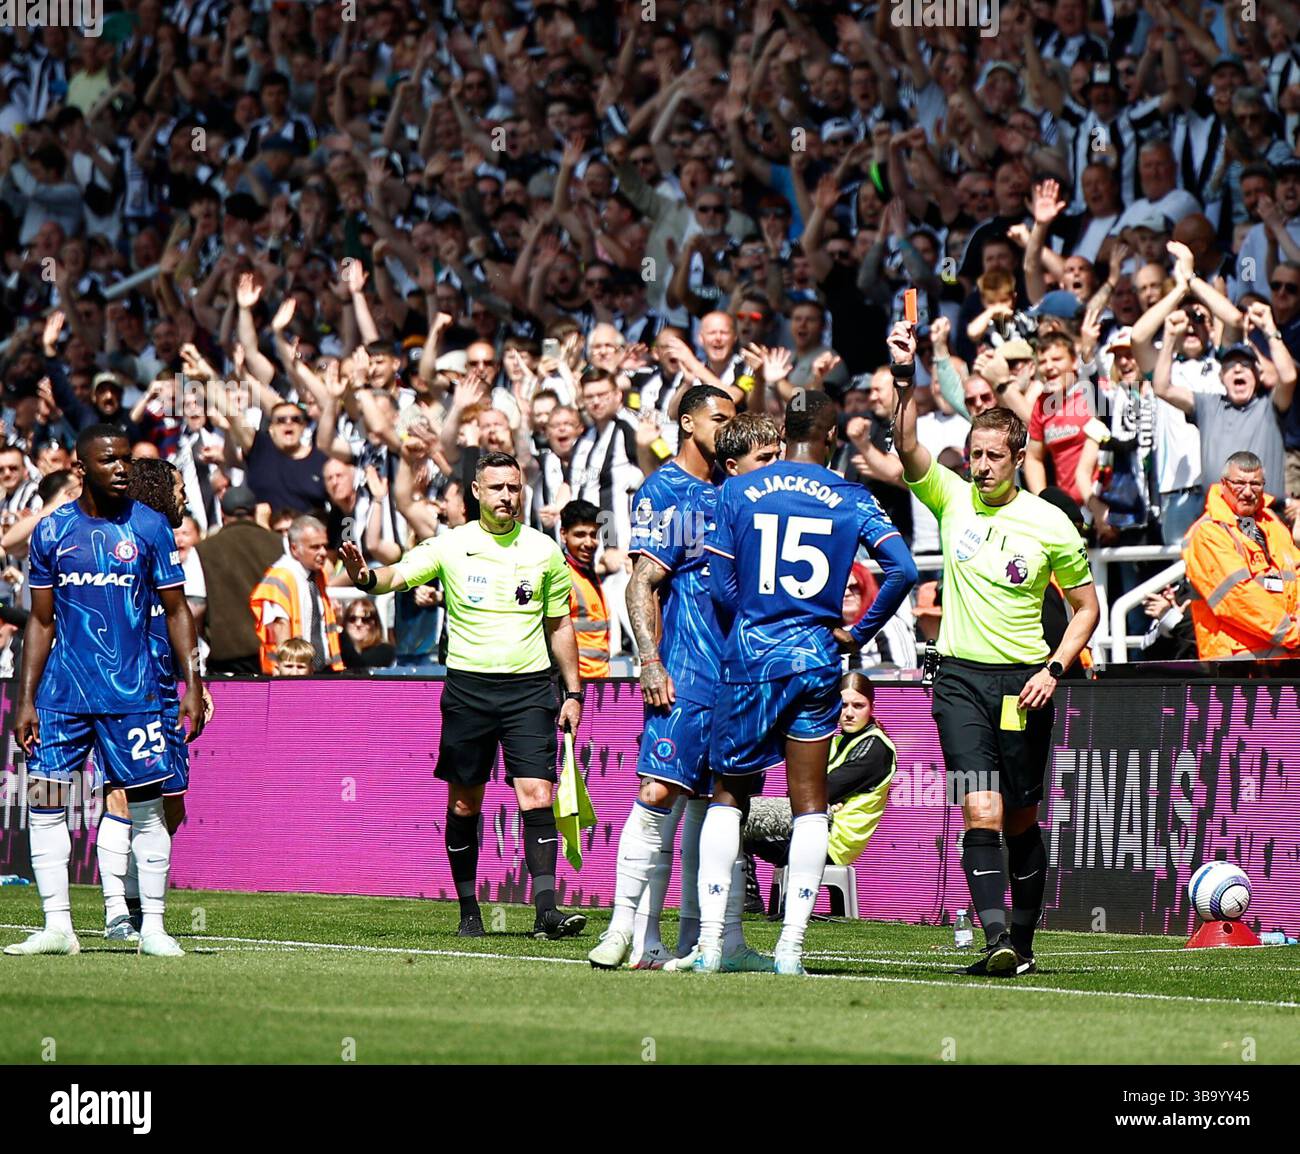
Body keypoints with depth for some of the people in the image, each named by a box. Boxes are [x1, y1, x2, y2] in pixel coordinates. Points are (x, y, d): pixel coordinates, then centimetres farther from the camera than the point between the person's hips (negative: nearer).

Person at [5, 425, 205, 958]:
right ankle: (57, 927, 2)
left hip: (132, 691, -2)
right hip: (62, 689, 2)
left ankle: (152, 927, 4)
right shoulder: (52, 532, 6)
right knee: (45, 802, -2)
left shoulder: (149, 528, 1)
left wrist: (192, 684, -4)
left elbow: (177, 611, 5)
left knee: (145, 807, -2)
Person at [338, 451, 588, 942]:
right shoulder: (451, 546, 2)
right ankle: (469, 912, 15)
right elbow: (399, 574, -13)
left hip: (528, 686, 0)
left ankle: (546, 909, -15)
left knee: (537, 796, -12)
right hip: (467, 685, 0)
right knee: (464, 804, 4)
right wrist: (367, 577, -36)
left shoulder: (543, 550, 7)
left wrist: (573, 692, 11)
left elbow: (559, 624, 15)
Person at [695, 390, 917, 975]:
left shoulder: (738, 492, 1)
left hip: (749, 657, 0)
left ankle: (710, 939, 3)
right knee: (810, 804, 5)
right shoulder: (852, 500, 0)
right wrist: (858, 632, 0)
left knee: (728, 795, 10)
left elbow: (720, 584, -2)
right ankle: (791, 944, -2)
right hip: (816, 660, 0)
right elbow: (902, 570, -10)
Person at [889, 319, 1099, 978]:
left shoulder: (1050, 525, -1)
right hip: (961, 677, 0)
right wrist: (905, 380, -28)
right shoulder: (952, 499, 3)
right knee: (981, 813, -15)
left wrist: (1054, 669, -7)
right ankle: (996, 938, -22)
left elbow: (1087, 606, 6)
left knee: (1021, 821, 8)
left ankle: (1022, 943, 20)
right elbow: (907, 447, -14)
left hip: (1024, 682, 0)